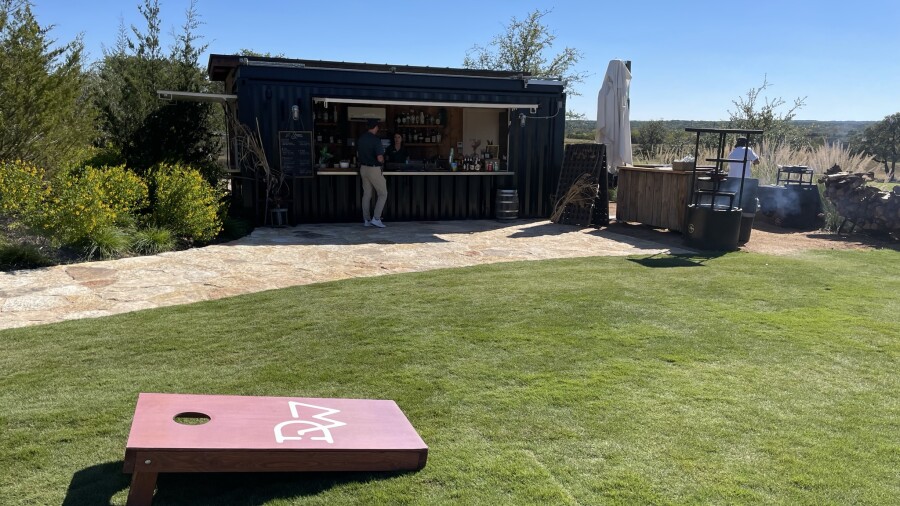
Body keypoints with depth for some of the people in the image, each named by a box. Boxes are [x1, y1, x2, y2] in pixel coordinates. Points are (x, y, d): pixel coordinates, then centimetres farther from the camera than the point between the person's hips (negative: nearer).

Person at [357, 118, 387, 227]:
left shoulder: (361, 138, 4)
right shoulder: (375, 140, -19)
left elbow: (358, 154, 16)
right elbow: (380, 159, -23)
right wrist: (382, 161, -1)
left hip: (363, 168, 7)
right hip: (374, 169, -7)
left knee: (366, 194, 12)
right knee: (383, 194, 4)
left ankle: (366, 220, 13)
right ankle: (376, 218, -4)